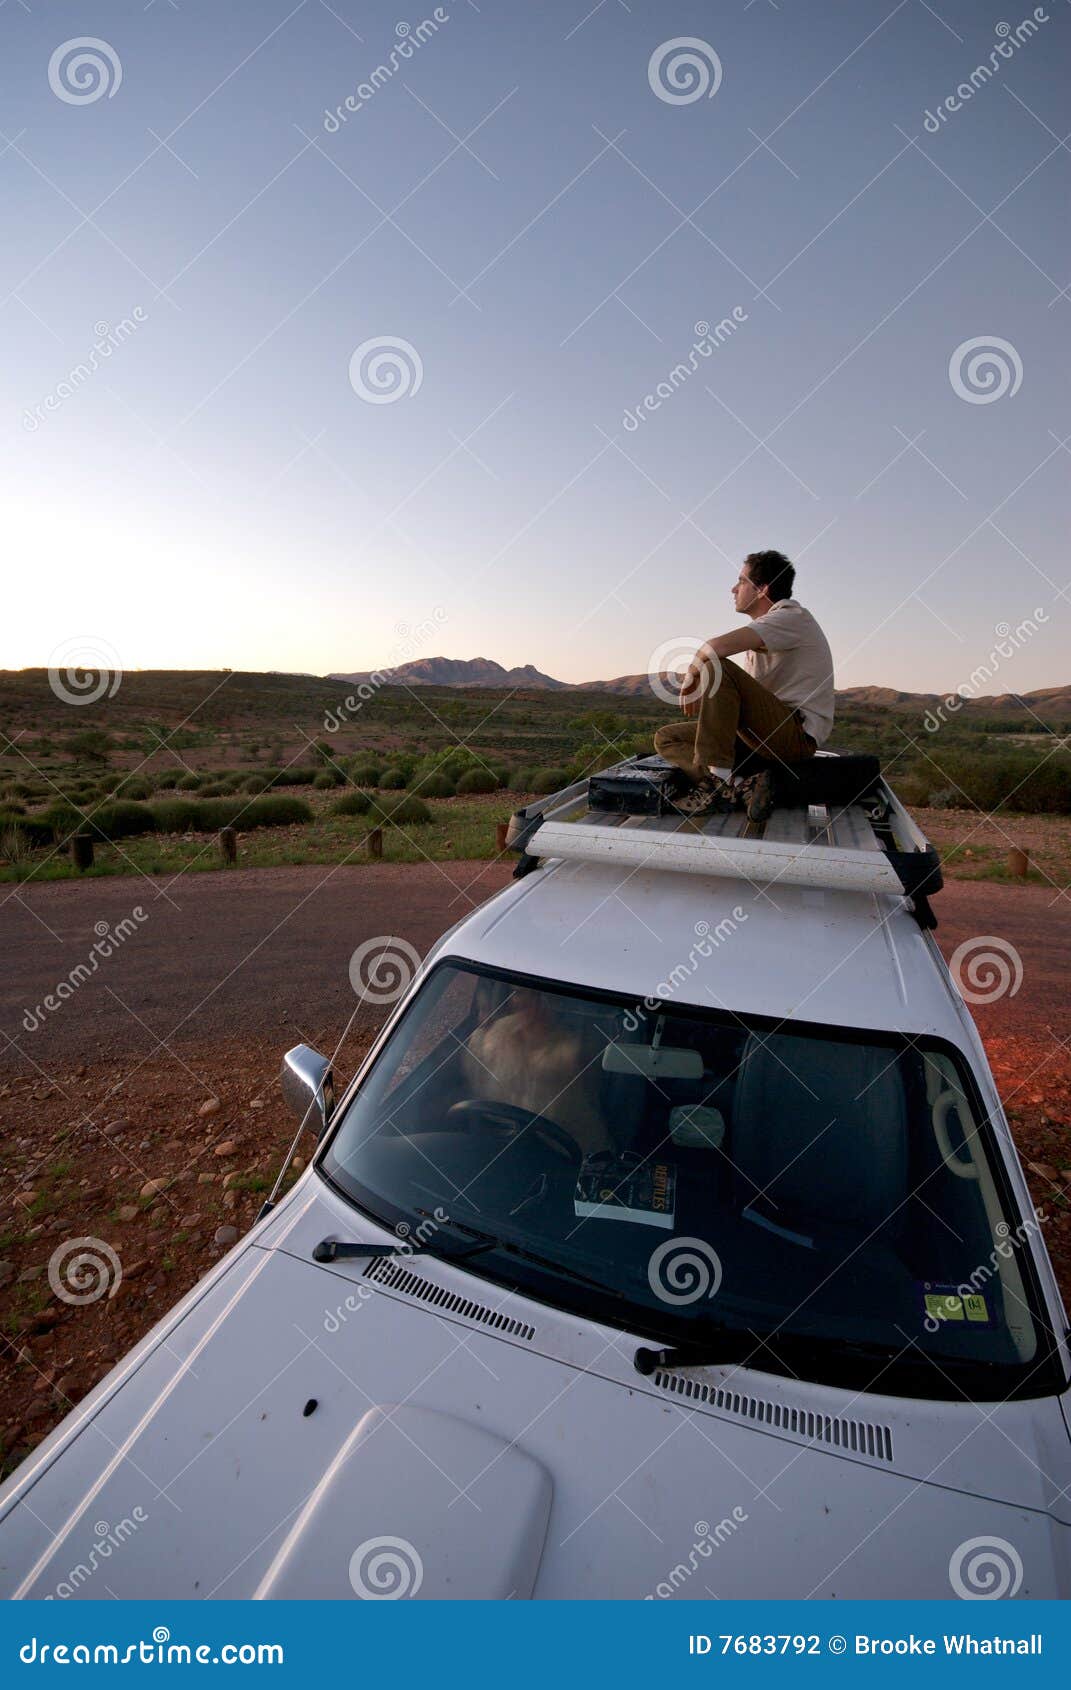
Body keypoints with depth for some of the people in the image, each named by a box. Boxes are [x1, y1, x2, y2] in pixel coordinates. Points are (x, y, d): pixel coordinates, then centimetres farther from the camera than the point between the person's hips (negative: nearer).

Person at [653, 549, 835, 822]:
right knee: (666, 739, 1)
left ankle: (719, 781, -28)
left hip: (799, 735, -9)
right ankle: (743, 786, -21)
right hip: (770, 735, 9)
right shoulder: (760, 630, 22)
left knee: (718, 668, -27)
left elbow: (716, 647, -25)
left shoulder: (793, 616, -9)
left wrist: (691, 677, -7)